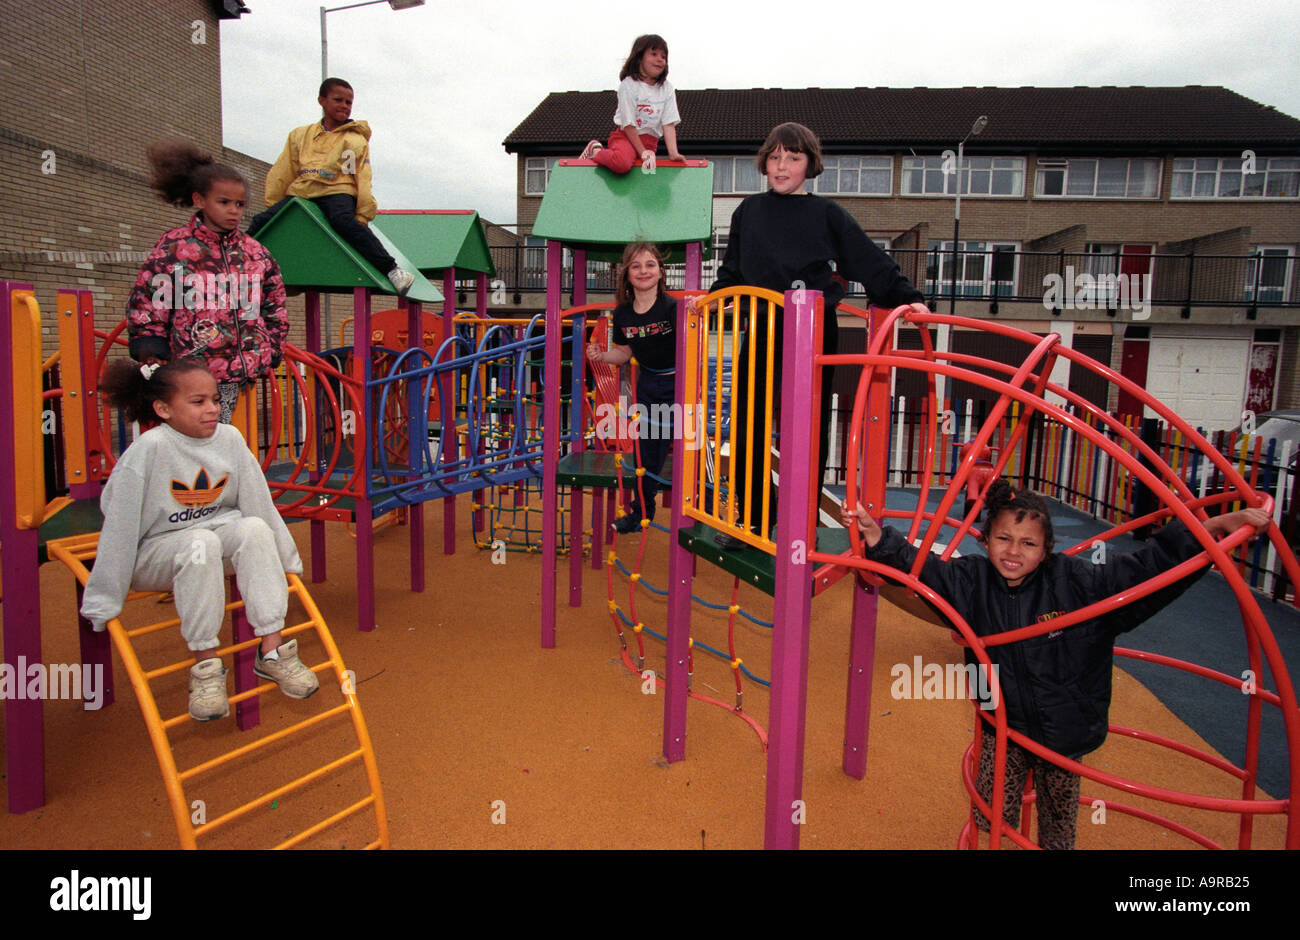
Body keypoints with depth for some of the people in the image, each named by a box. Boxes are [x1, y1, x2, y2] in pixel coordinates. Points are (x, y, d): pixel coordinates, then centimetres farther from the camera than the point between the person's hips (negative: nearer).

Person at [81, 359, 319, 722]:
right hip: (153, 555, -4)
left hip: (216, 532, 4)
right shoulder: (150, 448, -21)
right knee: (200, 544, -34)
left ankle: (272, 650, -21)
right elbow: (120, 524, -18)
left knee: (255, 528, -25)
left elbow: (260, 503, -3)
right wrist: (104, 601, -14)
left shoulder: (230, 439, -8)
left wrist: (287, 561, 2)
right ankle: (205, 664, -25)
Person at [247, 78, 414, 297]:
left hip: (338, 192, -3)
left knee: (344, 222, -37)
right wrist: (273, 207, 13)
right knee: (261, 222, -15)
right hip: (299, 193, 4)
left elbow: (364, 182, 6)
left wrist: (363, 216, -5)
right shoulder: (300, 135, 21)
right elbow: (281, 175, 20)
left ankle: (391, 269, -39)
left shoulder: (356, 140, 15)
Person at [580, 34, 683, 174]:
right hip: (625, 136, -6)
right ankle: (595, 150, -4)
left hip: (650, 141, 7)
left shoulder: (667, 88, 6)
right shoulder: (628, 85, -10)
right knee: (622, 164, -38)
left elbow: (668, 124, -2)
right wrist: (642, 152, -16)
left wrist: (673, 153, -16)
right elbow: (628, 124, -12)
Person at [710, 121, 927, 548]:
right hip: (761, 332, 3)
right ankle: (751, 517, 22)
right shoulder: (749, 211, 12)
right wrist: (712, 297, 7)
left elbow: (872, 263, -2)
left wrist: (907, 298, -11)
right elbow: (733, 270, 20)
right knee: (746, 426, 5)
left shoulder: (827, 214, 2)